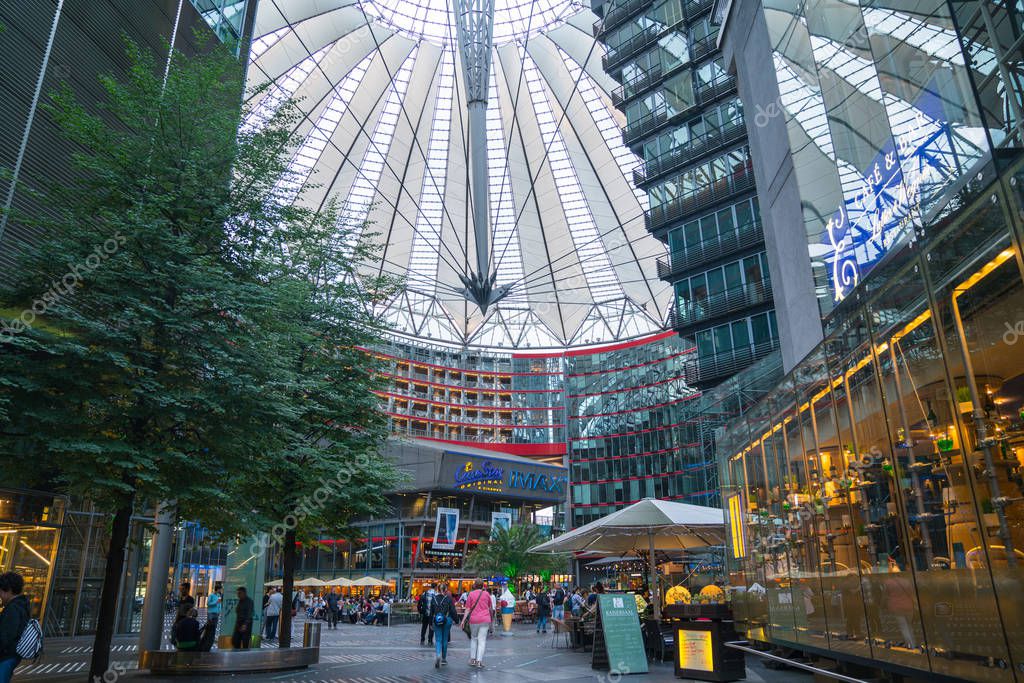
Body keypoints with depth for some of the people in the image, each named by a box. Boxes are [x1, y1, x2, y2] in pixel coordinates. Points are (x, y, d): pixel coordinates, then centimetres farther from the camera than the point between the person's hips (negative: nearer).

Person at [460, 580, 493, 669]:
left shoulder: (470, 594, 1)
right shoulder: (486, 594, 5)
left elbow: (468, 609, -3)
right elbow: (491, 608, 15)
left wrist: (463, 620, -2)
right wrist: (491, 617, 29)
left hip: (473, 619, 0)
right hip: (485, 619, 0)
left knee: (473, 638, 17)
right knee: (482, 640, 1)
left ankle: (472, 659, 15)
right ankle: (479, 661, -4)